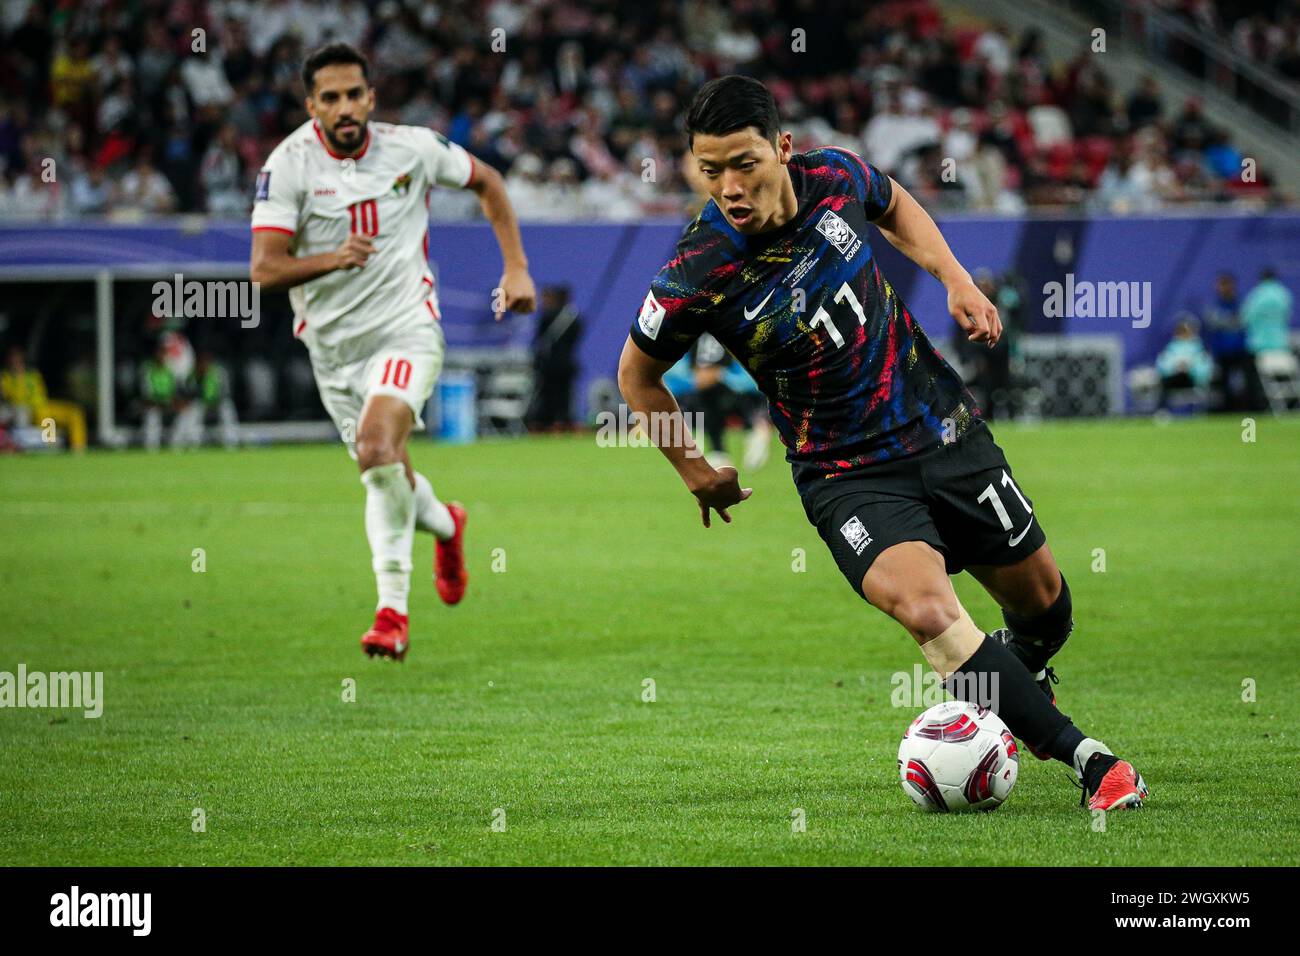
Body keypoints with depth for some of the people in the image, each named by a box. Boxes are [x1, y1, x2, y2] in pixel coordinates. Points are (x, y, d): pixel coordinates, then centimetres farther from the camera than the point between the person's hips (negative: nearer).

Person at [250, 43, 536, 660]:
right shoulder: (288, 165, -12)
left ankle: (392, 608, -18)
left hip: (407, 331, -2)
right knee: (385, 473, 11)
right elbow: (264, 269, -19)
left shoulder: (413, 148, -6)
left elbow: (485, 181, 13)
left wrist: (516, 268, 7)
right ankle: (445, 526, 48)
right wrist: (332, 259, -37)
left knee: (377, 446, -26)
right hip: (332, 345, 2)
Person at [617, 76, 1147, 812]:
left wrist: (955, 279, 3)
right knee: (926, 608, -30)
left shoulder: (833, 177, -11)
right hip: (849, 477, -4)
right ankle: (1085, 757, -22)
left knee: (1043, 603, 15)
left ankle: (1025, 683, 52)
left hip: (947, 430, 4)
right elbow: (637, 375, -1)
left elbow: (895, 205, 16)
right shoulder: (700, 275, -21)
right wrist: (695, 468, 4)